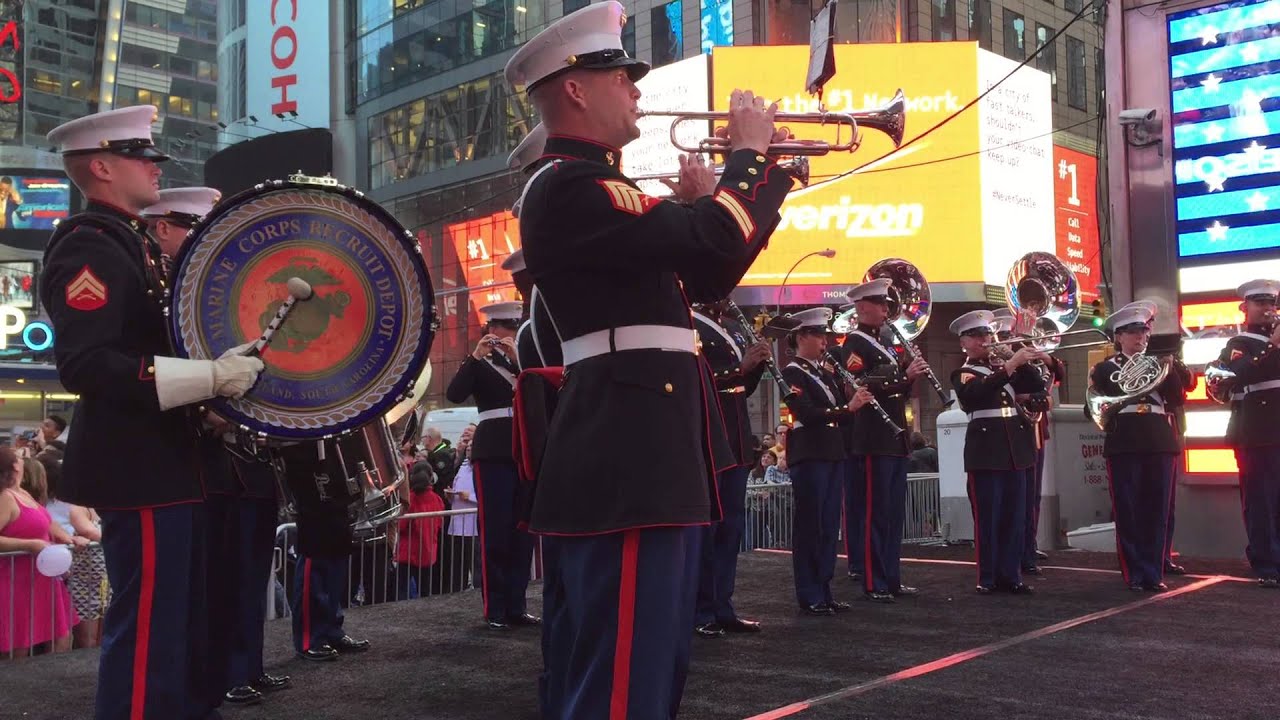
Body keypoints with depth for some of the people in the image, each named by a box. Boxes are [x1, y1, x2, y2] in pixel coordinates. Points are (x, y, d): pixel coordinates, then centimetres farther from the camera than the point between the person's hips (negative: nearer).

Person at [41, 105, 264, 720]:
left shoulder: (130, 243, 17)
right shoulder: (88, 246, -14)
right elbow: (84, 365, -26)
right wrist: (208, 377, -28)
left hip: (167, 464, 10)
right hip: (139, 470, -10)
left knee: (182, 624, 19)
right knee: (148, 628, -5)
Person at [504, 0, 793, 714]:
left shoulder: (593, 187, 21)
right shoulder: (569, 186, -12)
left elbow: (706, 277, 25)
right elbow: (711, 243, -22)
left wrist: (766, 172, 19)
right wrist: (750, 153, -4)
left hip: (646, 453, 11)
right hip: (626, 460, -11)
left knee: (653, 662, 19)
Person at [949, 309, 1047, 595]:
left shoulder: (1005, 366, 18)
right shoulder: (963, 373, 2)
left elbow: (1038, 387, 12)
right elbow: (977, 391, -20)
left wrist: (1024, 362, -5)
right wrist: (1011, 365, -25)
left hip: (1016, 446, 5)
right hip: (986, 448, -5)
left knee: (1015, 516, 7)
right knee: (987, 517, -3)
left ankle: (1011, 574, 14)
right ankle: (987, 577, 4)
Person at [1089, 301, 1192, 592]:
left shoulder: (1158, 363, 16)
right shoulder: (1105, 368, 7)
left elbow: (1178, 399, 5)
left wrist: (1170, 369, -6)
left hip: (1159, 443, 3)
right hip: (1124, 445, -3)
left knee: (1157, 512, 4)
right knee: (1128, 512, -1)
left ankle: (1154, 572, 10)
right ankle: (1135, 574, 5)